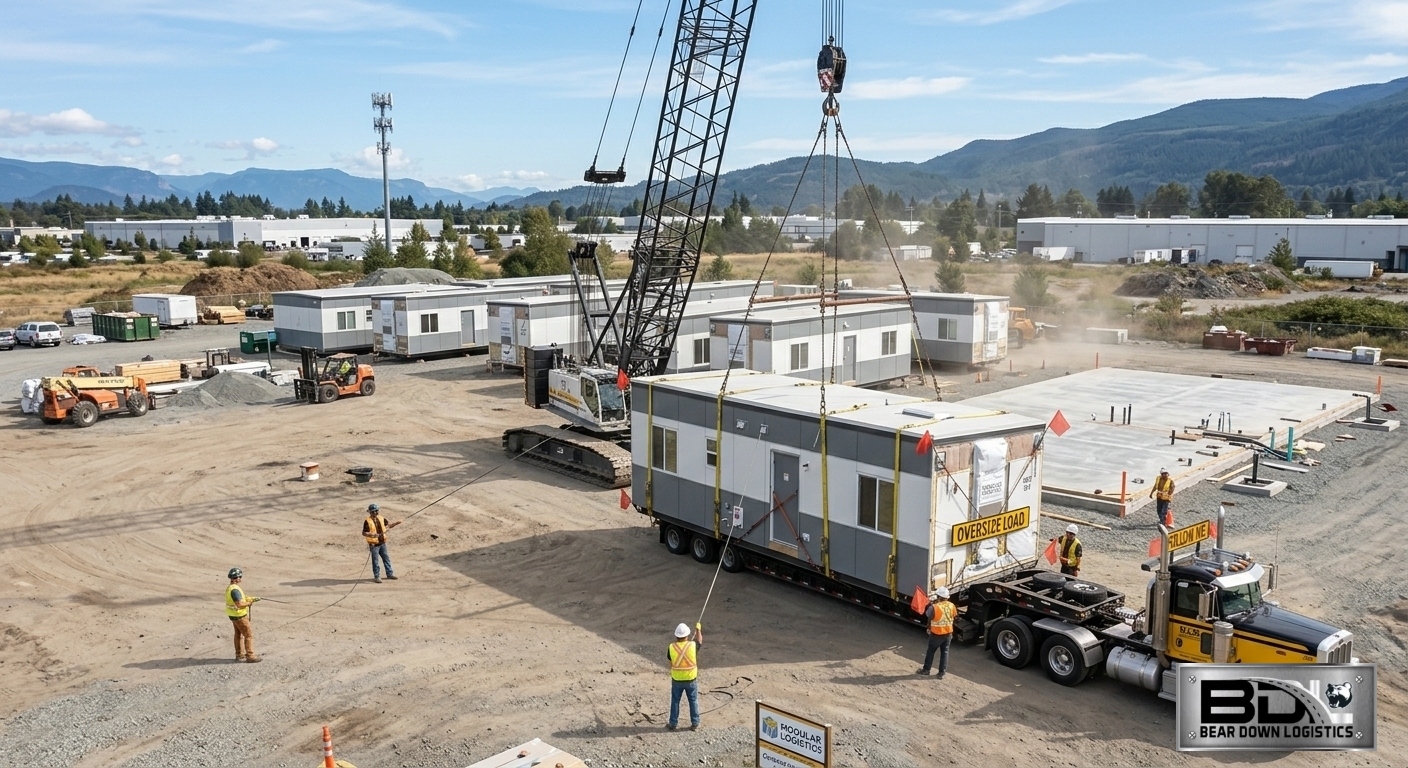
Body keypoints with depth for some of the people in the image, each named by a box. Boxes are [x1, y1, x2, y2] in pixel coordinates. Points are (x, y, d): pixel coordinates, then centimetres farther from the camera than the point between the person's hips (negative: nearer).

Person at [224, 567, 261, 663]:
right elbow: (240, 604, -31)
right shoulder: (235, 589, -27)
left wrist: (251, 598, 5)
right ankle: (250, 656, -2)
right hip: (239, 616, -10)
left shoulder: (230, 587, 5)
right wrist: (249, 603, -16)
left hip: (234, 615, 10)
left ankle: (239, 655, 31)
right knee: (249, 634, -4)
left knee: (239, 634, 20)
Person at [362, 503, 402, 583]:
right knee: (375, 561, 1)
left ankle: (389, 574, 25)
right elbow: (364, 533, -18)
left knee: (386, 558, 13)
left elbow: (388, 525, 18)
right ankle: (377, 577, 10)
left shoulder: (381, 518, 5)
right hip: (374, 544, -6)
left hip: (382, 543, 6)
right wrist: (372, 535, -32)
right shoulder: (367, 521, -15)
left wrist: (396, 523, 4)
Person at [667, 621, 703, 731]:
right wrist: (698, 629, 26)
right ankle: (695, 724, 21)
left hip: (676, 680, 0)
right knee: (693, 701, 15)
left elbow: (671, 664, -1)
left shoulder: (672, 647, -14)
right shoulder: (692, 645, -16)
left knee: (675, 702, 16)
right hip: (691, 680, 0)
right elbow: (700, 640, 8)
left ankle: (673, 724, 25)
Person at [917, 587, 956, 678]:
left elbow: (927, 615, -8)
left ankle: (926, 670, 29)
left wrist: (930, 604, 6)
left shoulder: (934, 607, -25)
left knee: (930, 651, 16)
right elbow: (954, 615, 7)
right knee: (944, 652, 15)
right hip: (948, 633, 4)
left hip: (937, 634, -4)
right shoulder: (952, 606, -10)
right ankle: (942, 673, 19)